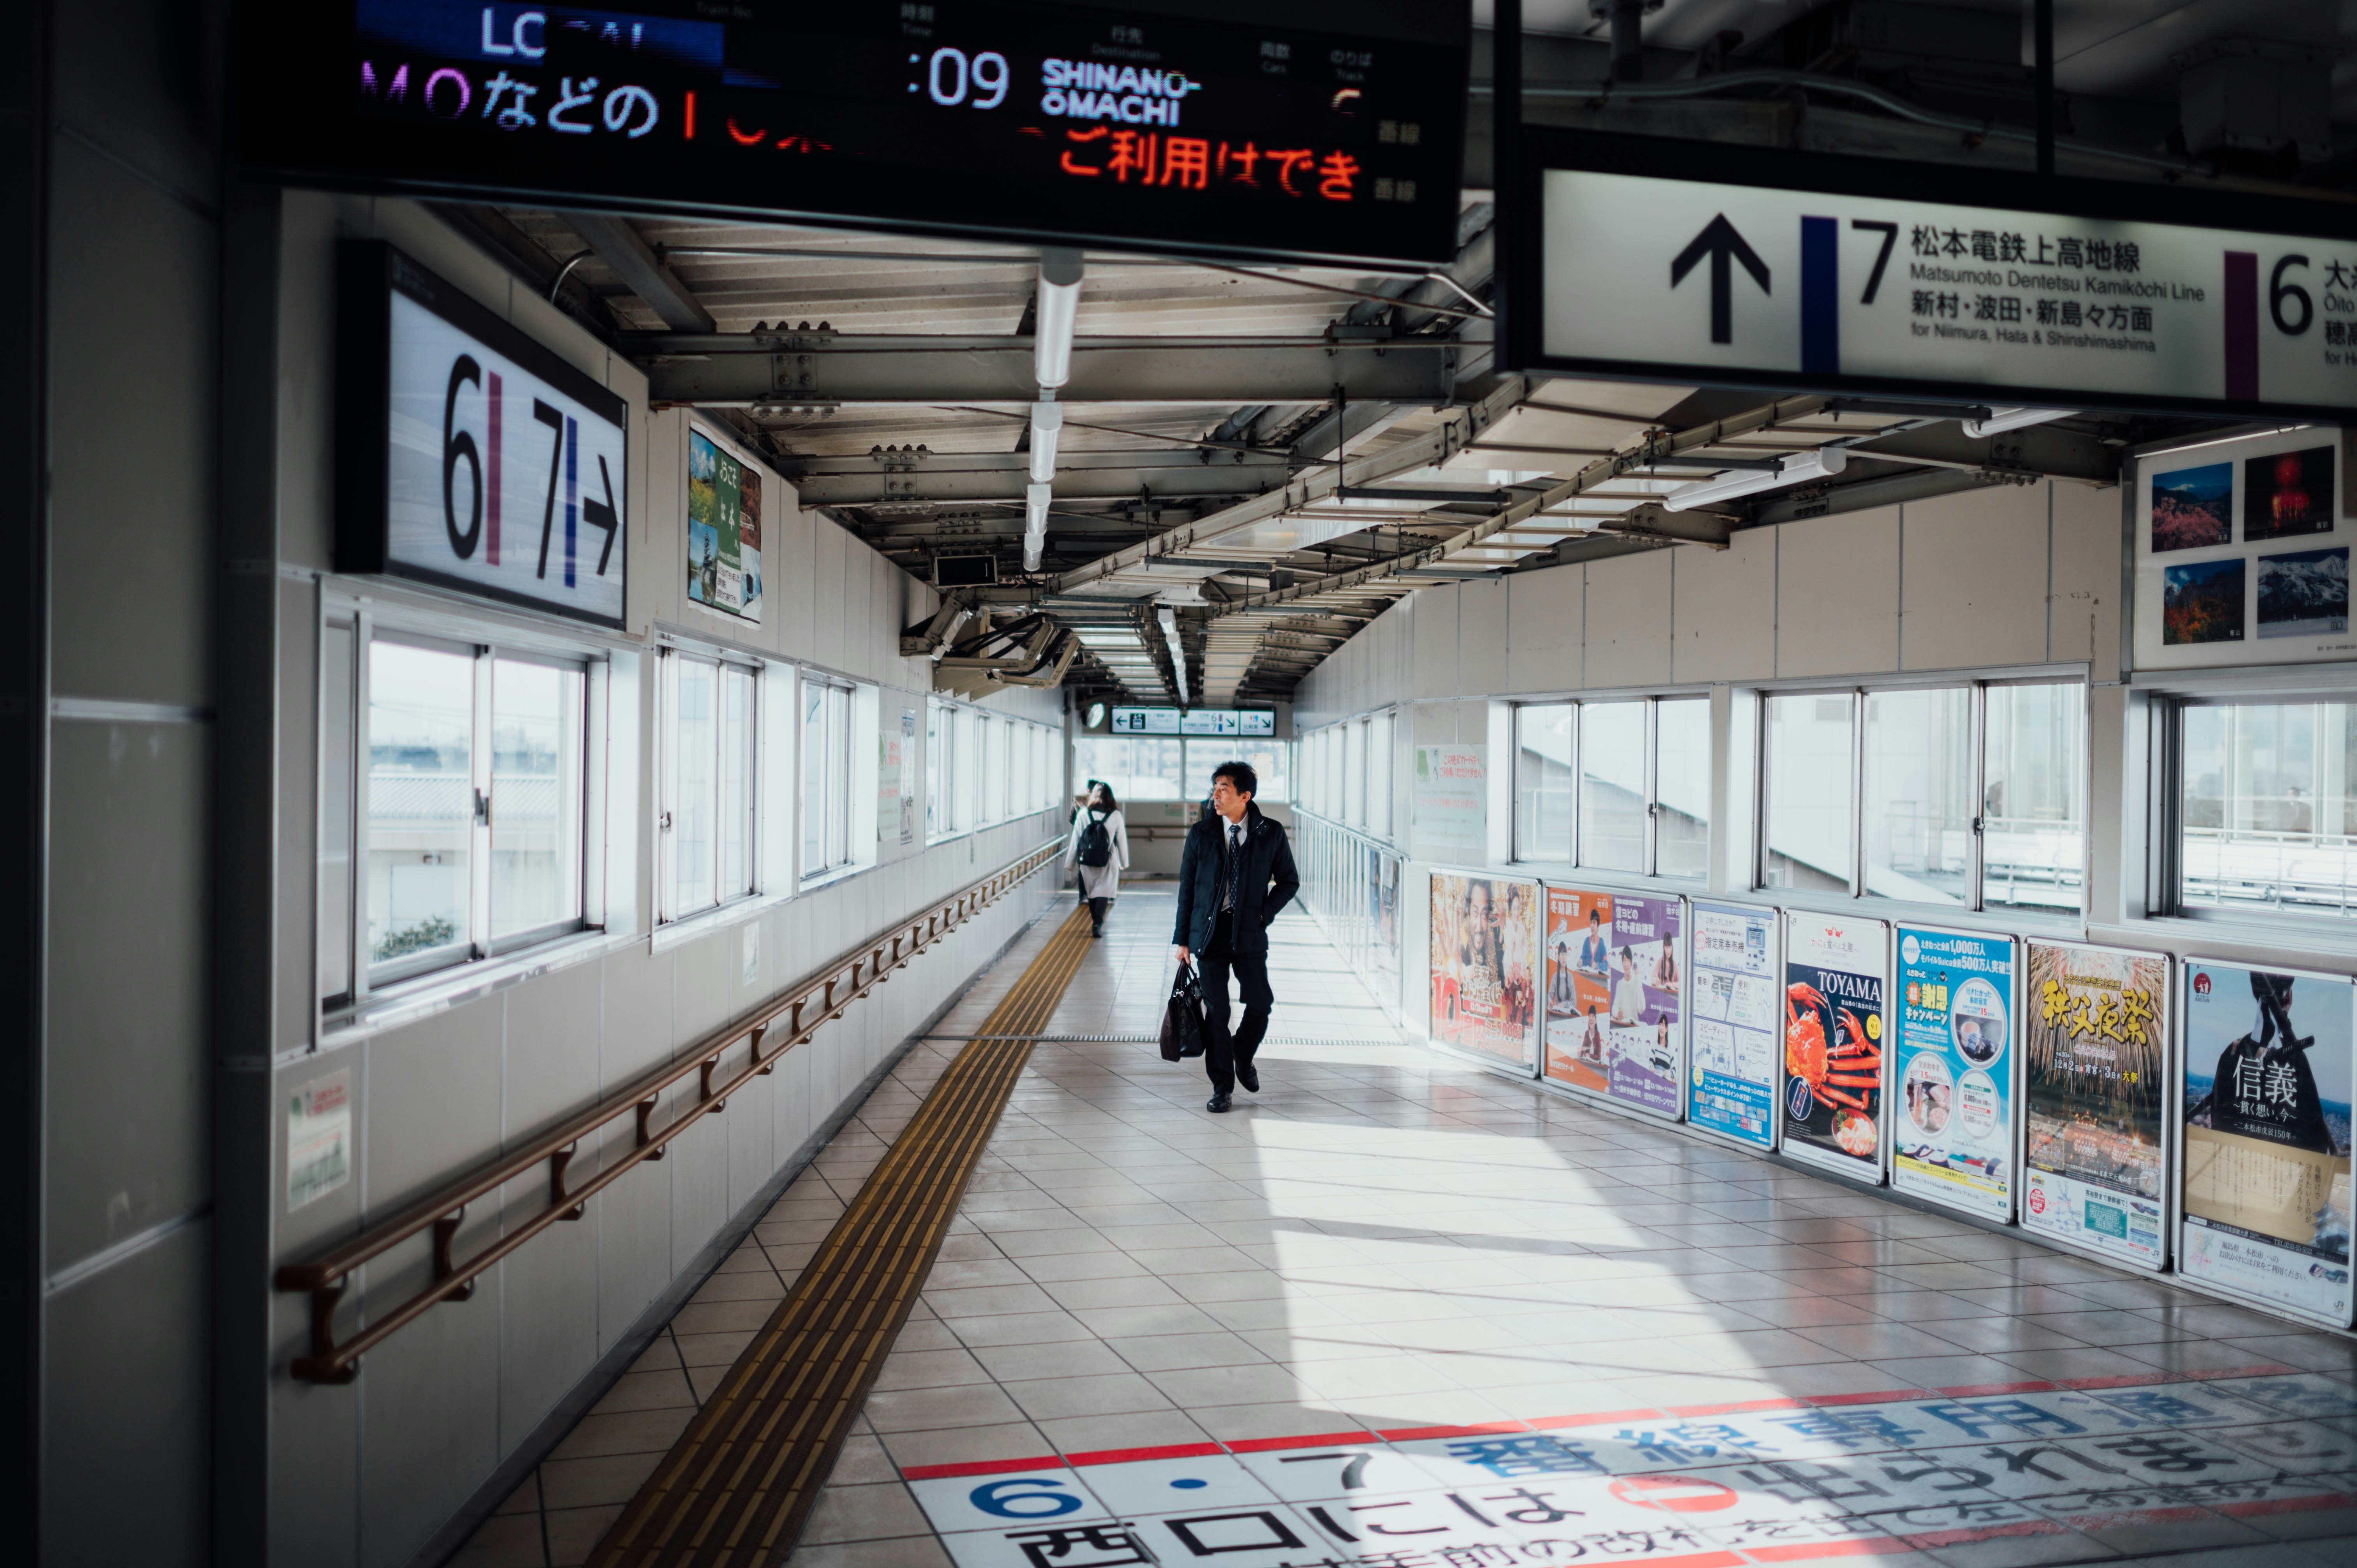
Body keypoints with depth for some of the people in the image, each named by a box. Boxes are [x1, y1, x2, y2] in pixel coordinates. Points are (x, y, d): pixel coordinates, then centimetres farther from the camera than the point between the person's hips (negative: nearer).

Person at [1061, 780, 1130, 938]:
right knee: (1104, 891, 1)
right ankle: (1098, 924, -17)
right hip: (1108, 862, -1)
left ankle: (1096, 923, 28)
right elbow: (1122, 840, 1)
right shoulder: (1116, 815, -6)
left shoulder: (1083, 814, -6)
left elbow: (1075, 840, -2)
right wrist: (1124, 862, 13)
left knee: (1091, 891, 17)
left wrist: (1070, 863, 6)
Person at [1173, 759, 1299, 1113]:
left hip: (1249, 932, 0)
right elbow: (1187, 887, 5)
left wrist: (1265, 912, -6)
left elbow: (1289, 881, 9)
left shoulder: (1271, 834, -1)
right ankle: (1222, 1087, 12)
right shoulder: (1201, 834, 0)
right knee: (1216, 1010, 1)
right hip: (1209, 931, 0)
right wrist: (1183, 938, 3)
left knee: (1260, 1003, -4)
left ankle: (1243, 1056, 28)